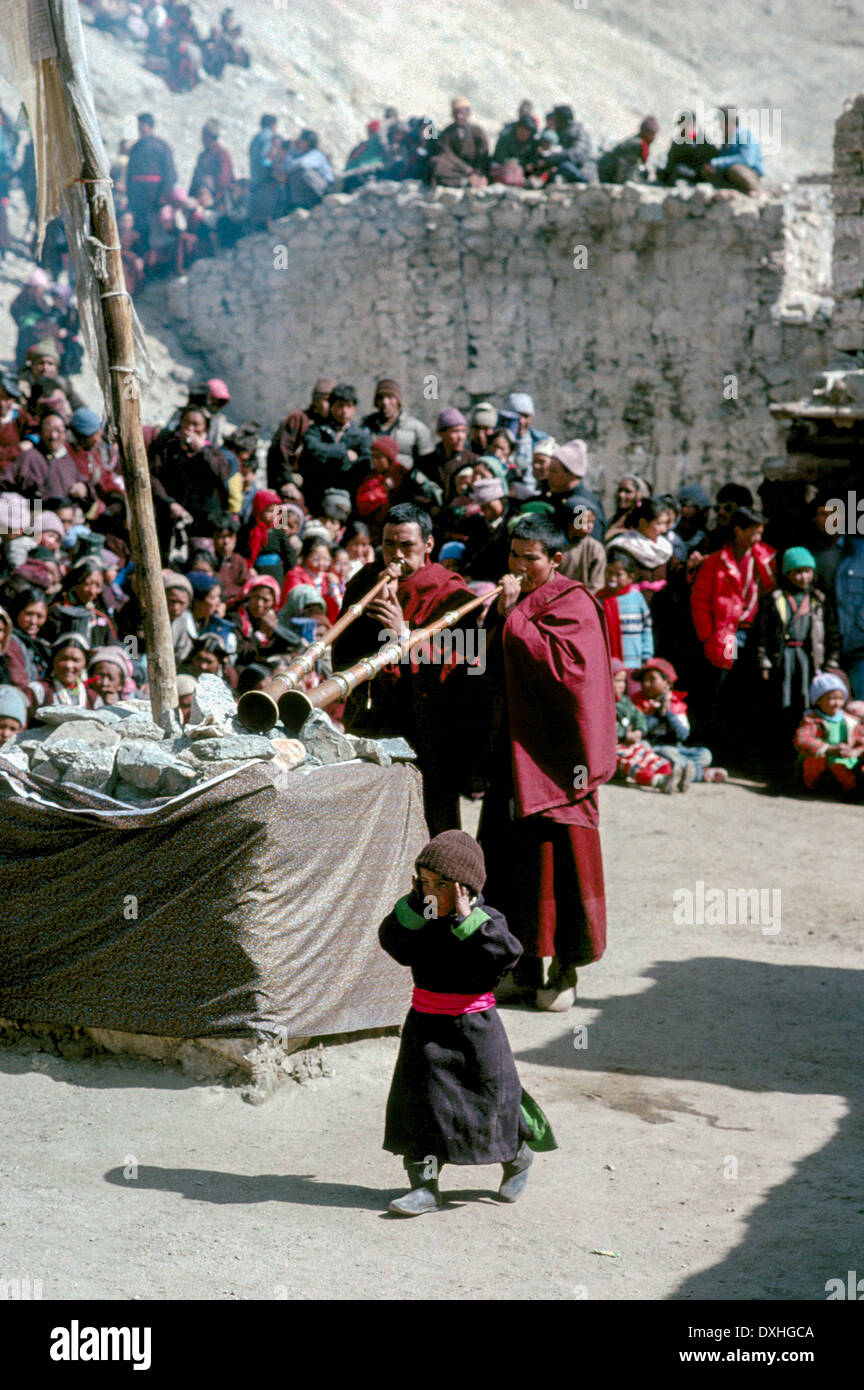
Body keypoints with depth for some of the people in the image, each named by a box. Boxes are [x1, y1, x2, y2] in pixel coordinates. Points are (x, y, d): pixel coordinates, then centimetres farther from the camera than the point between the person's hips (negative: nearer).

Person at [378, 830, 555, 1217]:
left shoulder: (487, 920, -11)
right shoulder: (419, 916, 3)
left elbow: (507, 953, -26)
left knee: (489, 1101, 7)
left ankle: (519, 1157, 35)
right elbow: (393, 943, -6)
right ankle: (424, 1185, 6)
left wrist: (466, 918, -28)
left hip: (473, 1026, -4)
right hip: (425, 1025, 4)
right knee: (421, 1101, 0)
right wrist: (415, 907, -16)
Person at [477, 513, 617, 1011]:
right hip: (512, 748, 8)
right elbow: (491, 667, 19)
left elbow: (556, 658, -23)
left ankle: (566, 966, 7)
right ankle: (526, 961, 18)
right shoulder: (512, 600, 16)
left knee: (557, 852, -4)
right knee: (508, 850, 8)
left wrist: (512, 614, -17)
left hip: (553, 752, -8)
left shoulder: (572, 603, -7)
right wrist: (499, 616, 4)